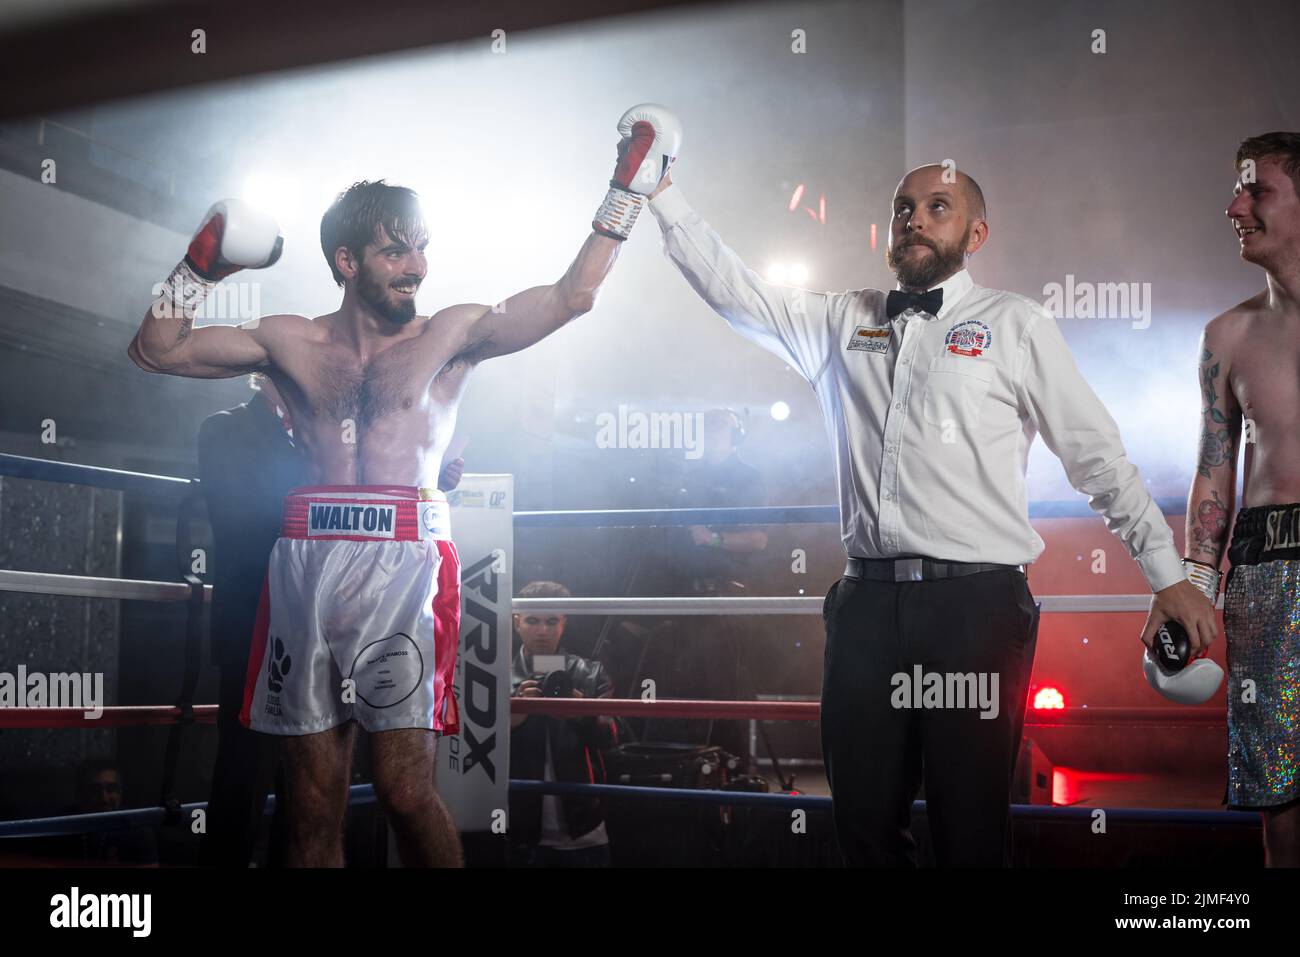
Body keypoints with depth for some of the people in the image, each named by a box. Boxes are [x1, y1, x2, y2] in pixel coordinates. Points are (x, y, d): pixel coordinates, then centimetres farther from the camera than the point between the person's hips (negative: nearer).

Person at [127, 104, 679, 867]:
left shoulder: (451, 334, 10)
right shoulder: (291, 343, 15)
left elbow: (572, 296, 2)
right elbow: (155, 350, 20)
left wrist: (629, 190, 2)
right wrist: (201, 268, 10)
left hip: (407, 566, -2)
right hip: (307, 566, 3)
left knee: (406, 788, -9)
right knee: (314, 798, 6)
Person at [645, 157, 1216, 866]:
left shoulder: (1015, 325, 6)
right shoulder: (841, 321, 17)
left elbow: (1097, 455, 5)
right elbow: (730, 288, 15)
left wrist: (1168, 575, 2)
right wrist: (660, 191, 7)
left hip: (977, 603, -3)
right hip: (867, 602, 4)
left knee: (970, 832, 0)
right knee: (864, 824, 10)